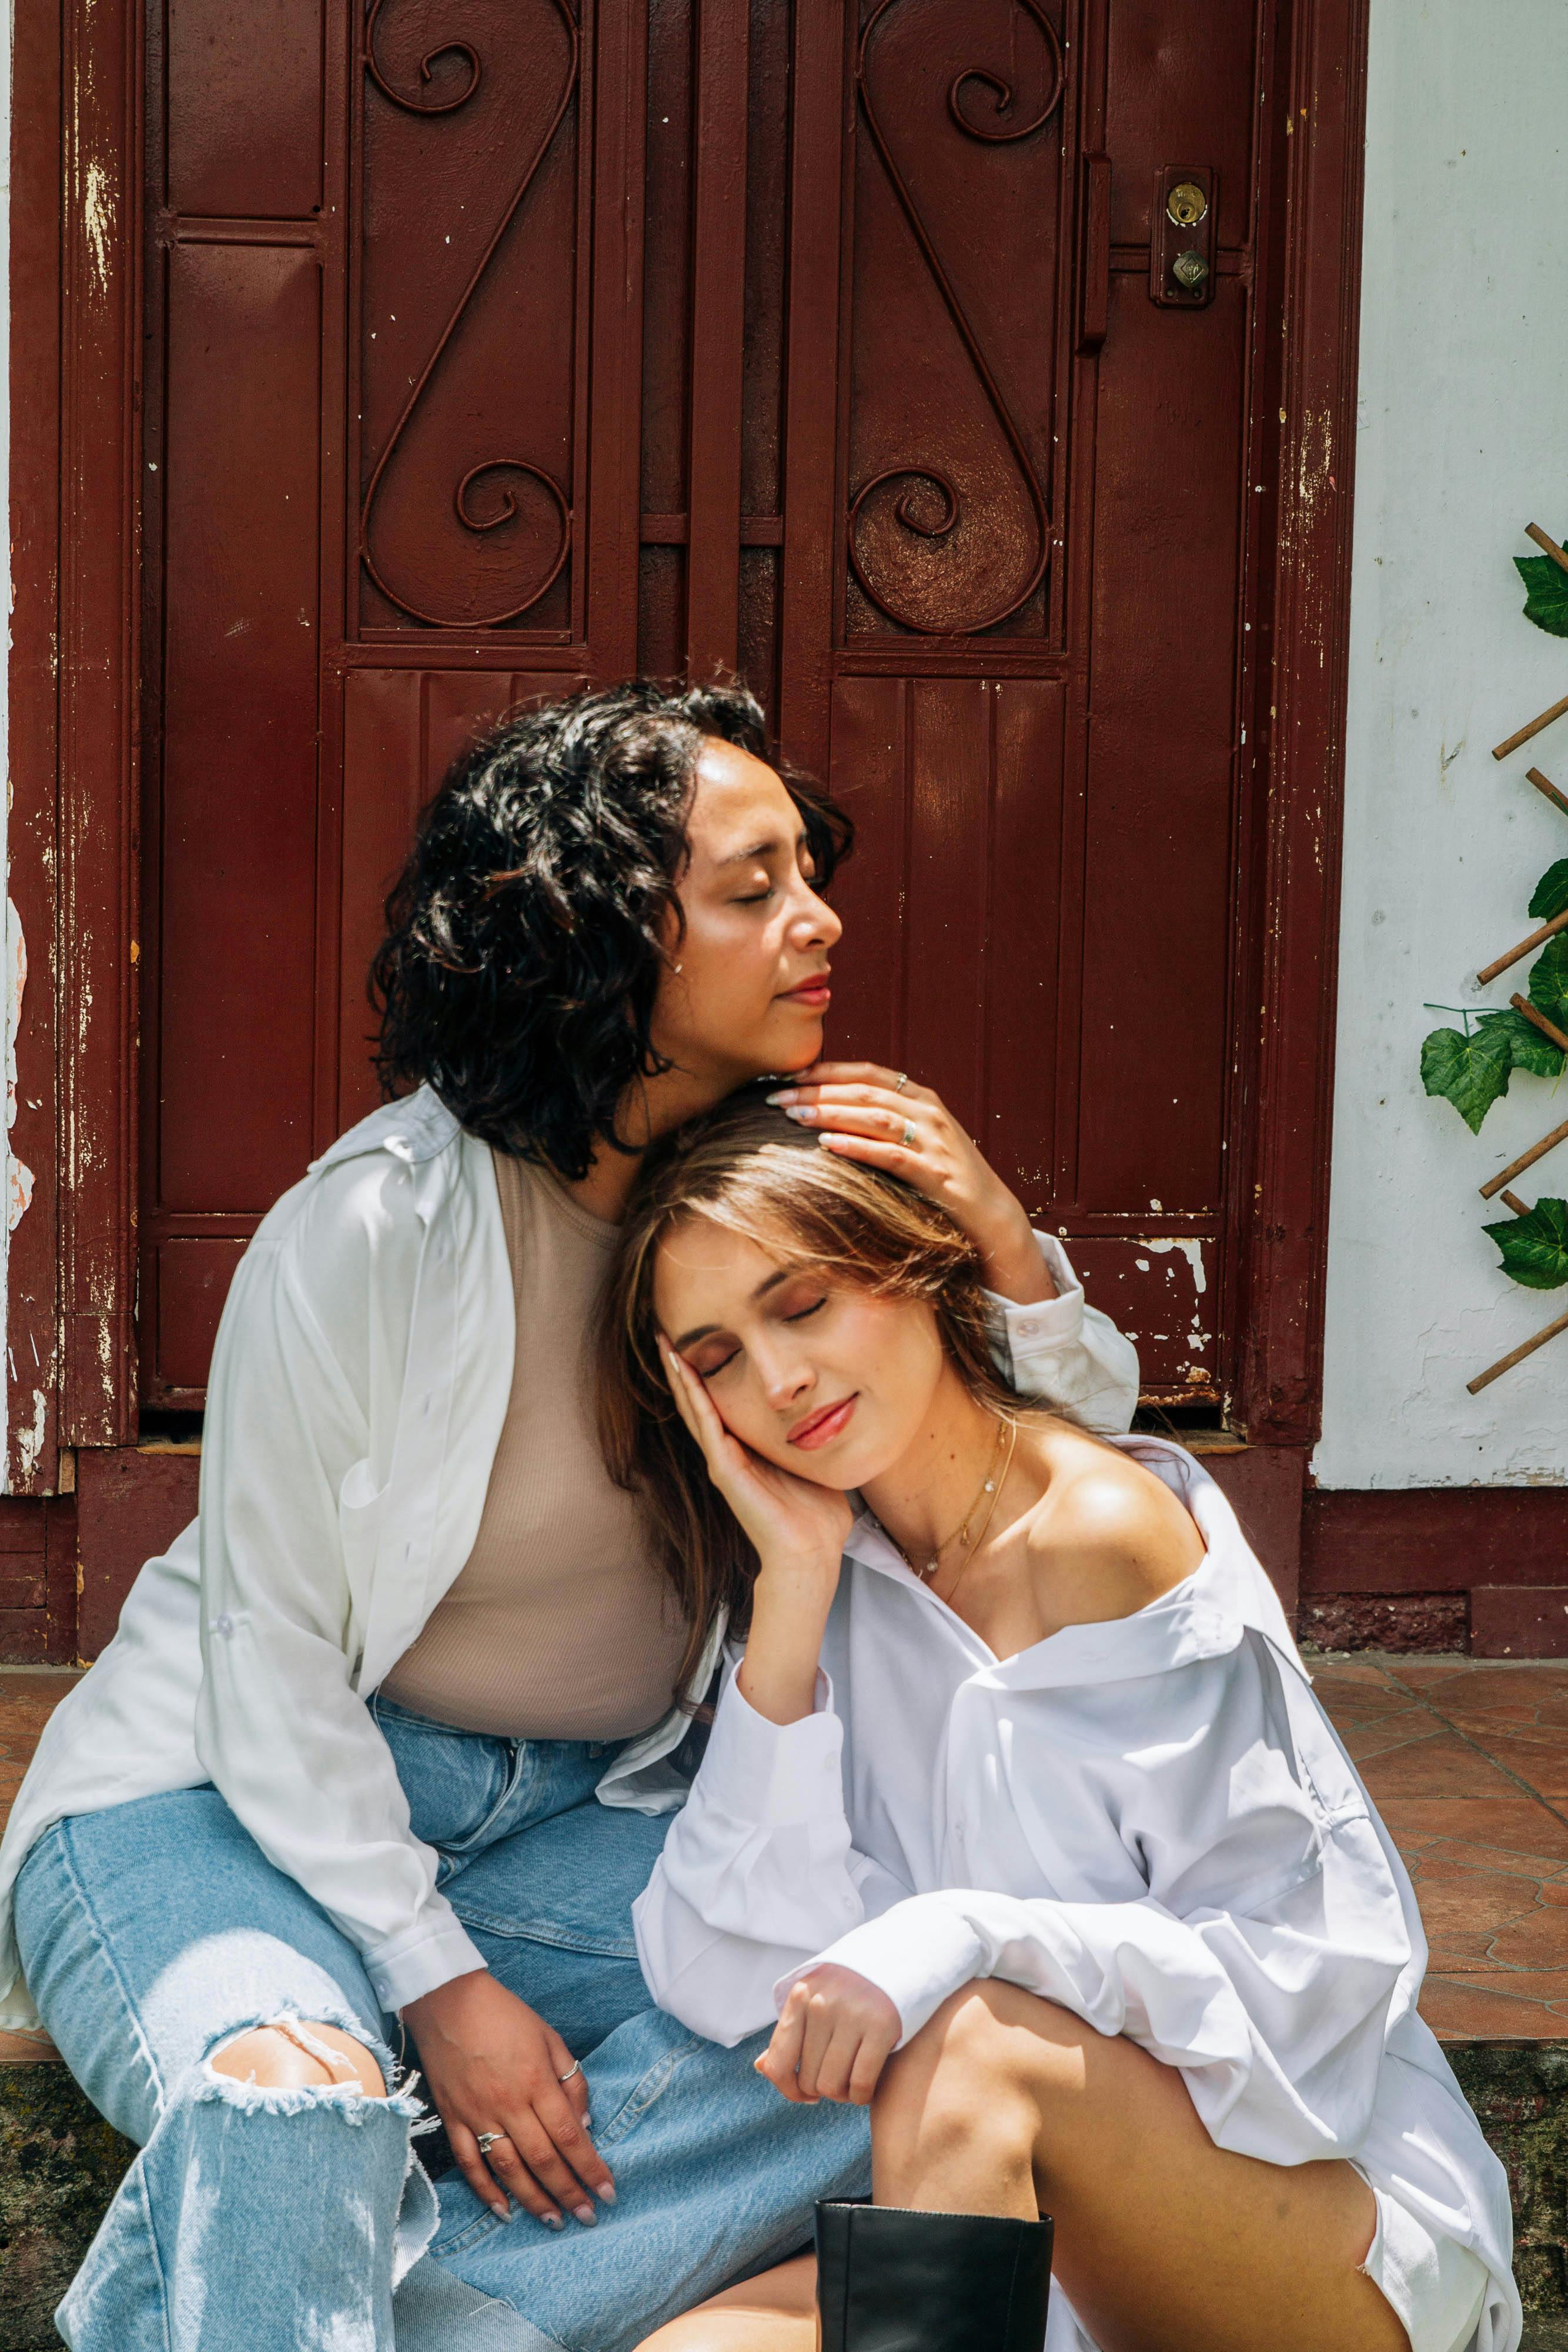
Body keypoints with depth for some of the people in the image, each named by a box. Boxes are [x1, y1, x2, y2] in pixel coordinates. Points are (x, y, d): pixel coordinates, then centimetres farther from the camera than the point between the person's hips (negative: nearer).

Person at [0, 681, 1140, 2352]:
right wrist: (440, 1982, -16)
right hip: (232, 1797, -5)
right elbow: (271, 1661, -14)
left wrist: (999, 1238, -19)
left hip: (575, 1818, 6)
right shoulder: (373, 1230, -20)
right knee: (296, 2093, -38)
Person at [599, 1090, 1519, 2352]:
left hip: (1352, 2228, -5)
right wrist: (792, 1587, -9)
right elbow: (724, 1985, -4)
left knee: (978, 2040, -32)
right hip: (1047, 2245, 5)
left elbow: (1308, 1962, -13)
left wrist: (956, 1942, -27)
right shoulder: (843, 1586, 6)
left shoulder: (1107, 1526, -13)